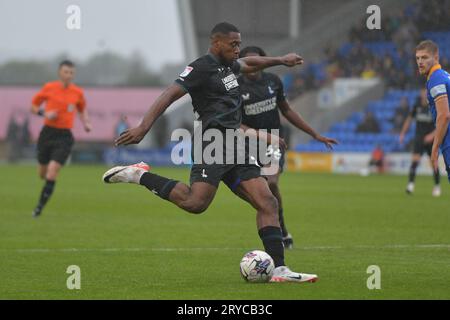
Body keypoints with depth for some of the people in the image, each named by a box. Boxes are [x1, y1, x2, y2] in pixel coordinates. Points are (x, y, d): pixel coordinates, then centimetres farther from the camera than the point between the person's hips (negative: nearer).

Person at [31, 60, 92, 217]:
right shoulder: (49, 88, -1)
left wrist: (86, 123, 5)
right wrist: (44, 113, -10)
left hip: (64, 136, -1)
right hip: (48, 132, 1)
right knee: (43, 173, 9)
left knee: (52, 172, -16)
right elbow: (33, 106, 9)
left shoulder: (77, 92, 3)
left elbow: (82, 109, 22)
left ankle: (40, 206, -8)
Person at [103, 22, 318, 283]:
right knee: (196, 203, -26)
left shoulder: (229, 66, 21)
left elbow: (248, 63, 46)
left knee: (268, 203, -2)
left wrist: (280, 60, 53)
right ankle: (140, 176, -8)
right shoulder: (202, 67, -5)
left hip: (235, 149, 9)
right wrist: (143, 128, -26)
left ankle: (280, 270, -5)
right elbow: (170, 95, -15)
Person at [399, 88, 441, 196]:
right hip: (419, 139, 2)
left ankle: (437, 186, 22)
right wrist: (402, 134, 11)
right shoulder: (417, 105, 1)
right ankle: (410, 184, -19)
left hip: (431, 140, -2)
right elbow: (409, 119, 14)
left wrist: (432, 135, -23)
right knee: (414, 160, -15)